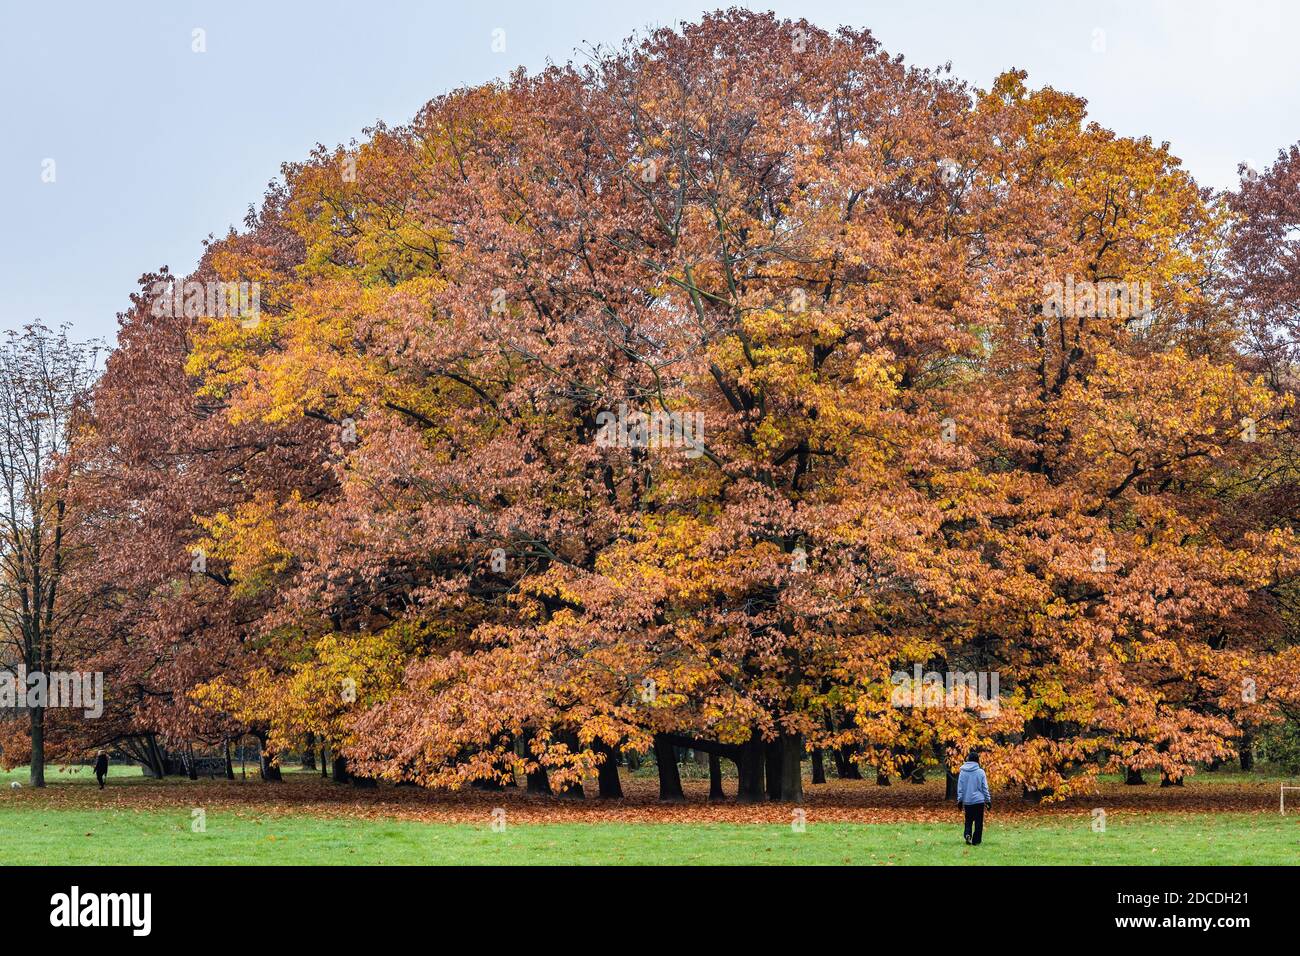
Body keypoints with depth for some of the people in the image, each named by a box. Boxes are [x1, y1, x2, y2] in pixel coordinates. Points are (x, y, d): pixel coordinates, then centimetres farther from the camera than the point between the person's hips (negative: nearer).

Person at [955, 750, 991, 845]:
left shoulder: (963, 772, -3)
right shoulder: (980, 772, -7)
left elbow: (960, 787, 1)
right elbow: (985, 788, -2)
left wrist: (959, 800, 9)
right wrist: (988, 800, 7)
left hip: (967, 800, 2)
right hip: (979, 800, -2)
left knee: (968, 820, 15)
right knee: (978, 822, 7)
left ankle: (968, 834, -9)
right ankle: (976, 841, 6)